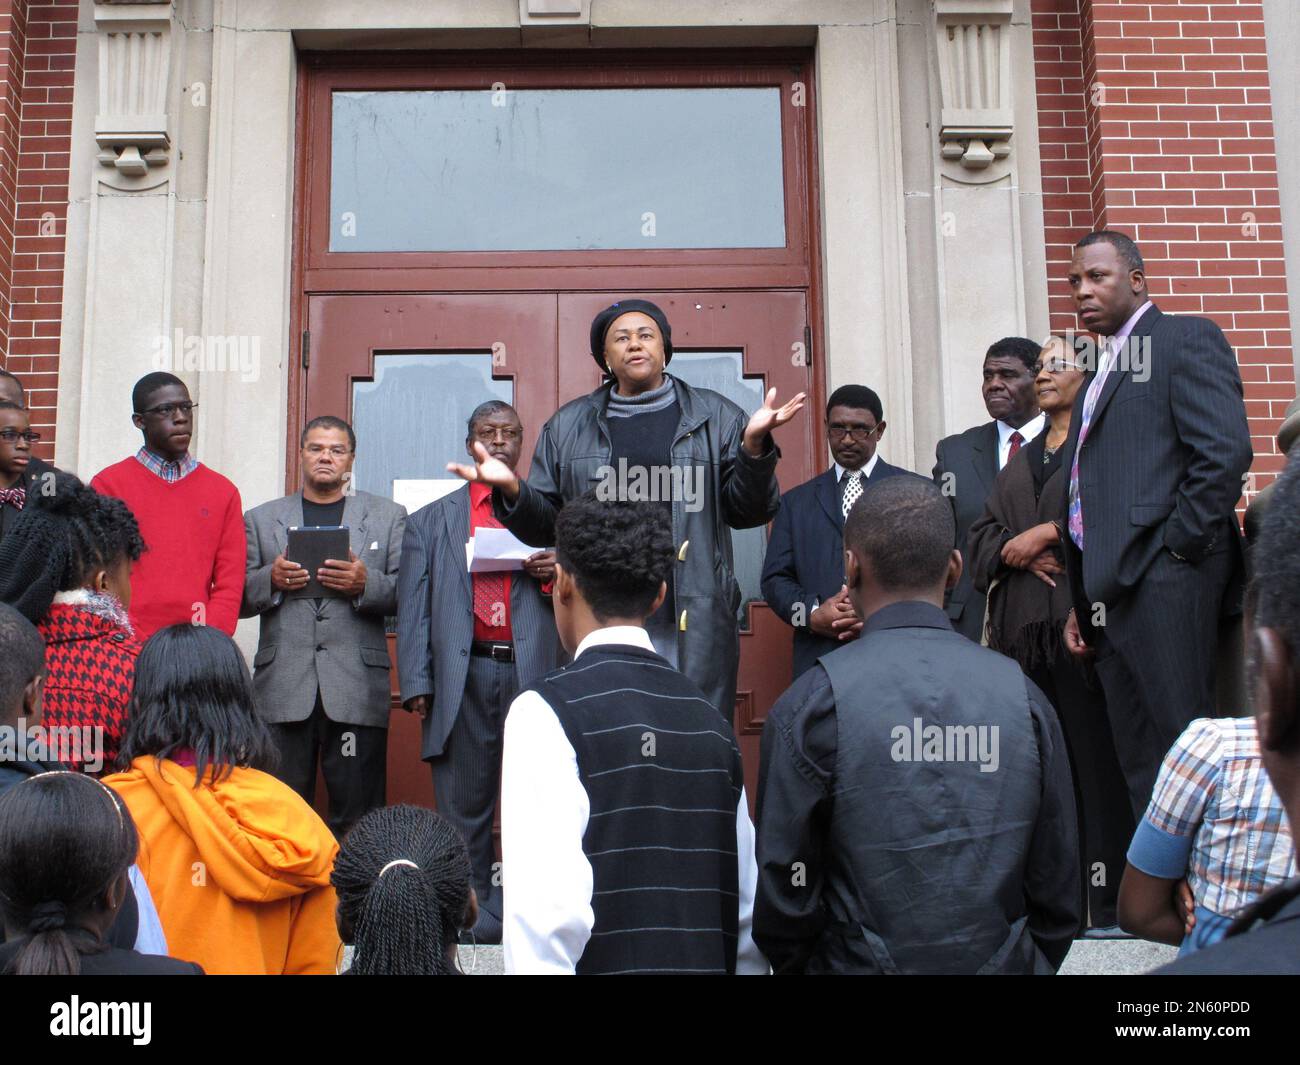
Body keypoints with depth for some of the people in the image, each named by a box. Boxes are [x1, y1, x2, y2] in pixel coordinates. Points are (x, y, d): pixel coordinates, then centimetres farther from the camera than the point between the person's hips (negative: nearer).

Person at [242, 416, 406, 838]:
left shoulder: (388, 516, 14)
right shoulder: (261, 519, 18)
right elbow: (238, 598, 12)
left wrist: (365, 584, -13)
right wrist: (272, 579, -8)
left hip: (356, 688, -1)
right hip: (282, 688, 1)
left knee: (358, 813, -2)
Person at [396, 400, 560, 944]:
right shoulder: (431, 521, 16)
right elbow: (413, 608, 9)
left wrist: (557, 574, -8)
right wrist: (417, 684, -2)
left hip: (533, 671, 0)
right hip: (463, 675, 0)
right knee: (464, 805, 3)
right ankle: (476, 914, 12)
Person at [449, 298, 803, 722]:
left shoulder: (716, 417, 9)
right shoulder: (567, 425, 13)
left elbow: (749, 511, 4)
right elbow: (546, 525, 12)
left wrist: (754, 444, -12)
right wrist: (511, 490, -7)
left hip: (694, 628, -1)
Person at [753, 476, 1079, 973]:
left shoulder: (811, 705, -16)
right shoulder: (1023, 696, -8)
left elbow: (784, 894, -11)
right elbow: (1058, 893, -1)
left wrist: (799, 964, 6)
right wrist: (1030, 962, 14)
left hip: (861, 964, -2)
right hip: (1006, 963, 3)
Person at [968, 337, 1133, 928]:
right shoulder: (1020, 461, 25)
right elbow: (980, 536, 19)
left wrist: (1049, 533, -9)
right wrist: (1015, 553, -1)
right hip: (1024, 627, 6)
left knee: (1096, 757, -7)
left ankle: (1109, 896, -1)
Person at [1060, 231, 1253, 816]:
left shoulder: (1187, 338, 1)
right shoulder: (1100, 373, 25)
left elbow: (1225, 450, -13)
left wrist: (1178, 547, -14)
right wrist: (1081, 603, 16)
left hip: (1164, 582, -8)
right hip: (1110, 590, 8)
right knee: (1139, 767, 9)